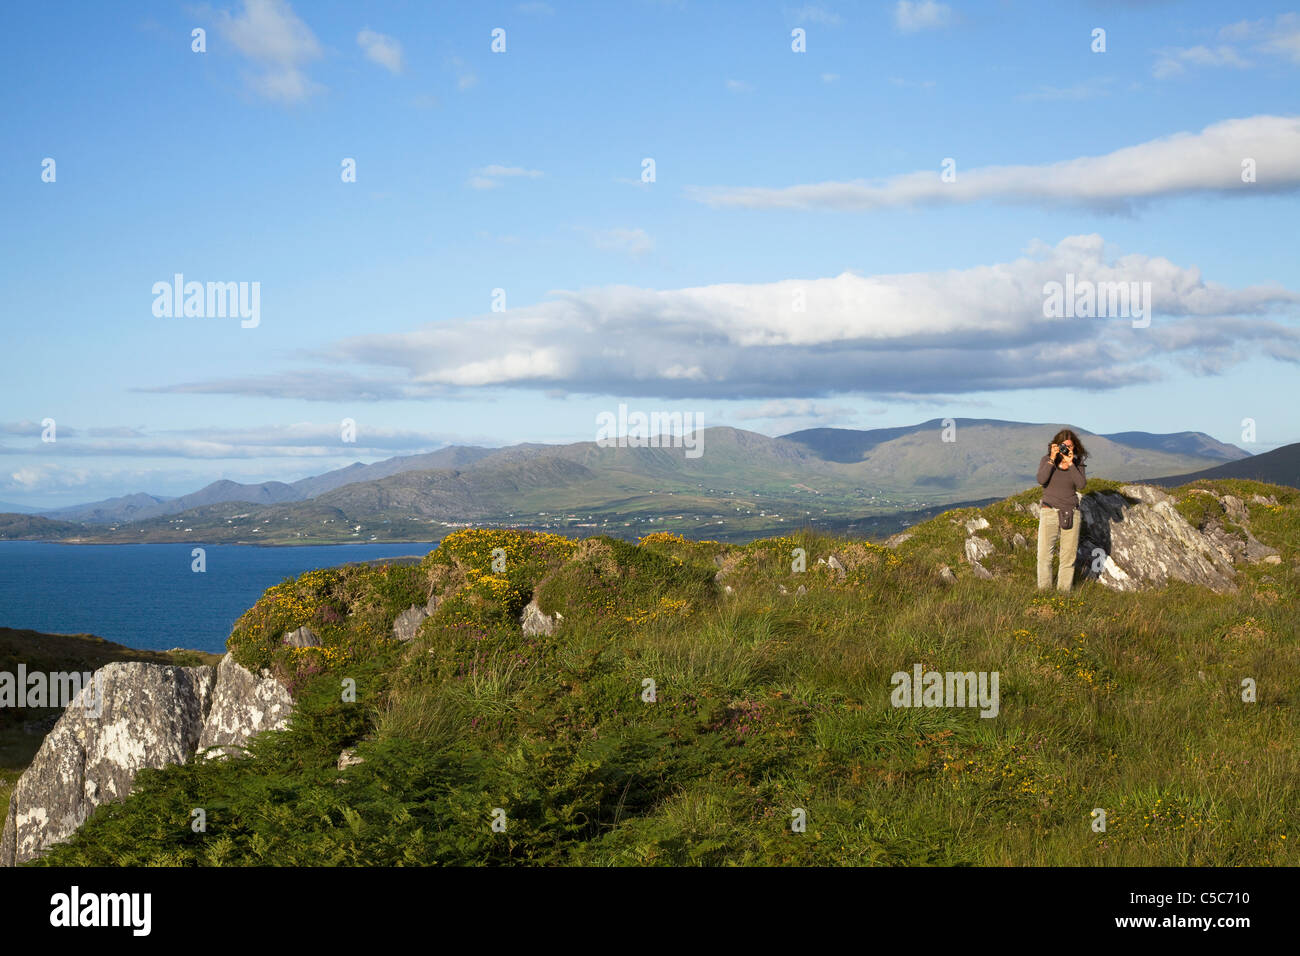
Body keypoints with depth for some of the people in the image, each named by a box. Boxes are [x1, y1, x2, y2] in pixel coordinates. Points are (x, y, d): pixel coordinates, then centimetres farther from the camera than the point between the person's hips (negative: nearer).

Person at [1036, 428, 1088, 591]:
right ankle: (1044, 591, -4)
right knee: (1044, 554, -8)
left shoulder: (1078, 463, 4)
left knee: (1069, 556, 1)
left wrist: (1070, 463, -15)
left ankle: (1063, 591, 7)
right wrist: (1052, 459, -18)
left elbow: (1081, 485, -11)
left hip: (1070, 514, 2)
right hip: (1049, 511, -2)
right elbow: (1041, 480, -16)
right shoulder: (1046, 460, 1)